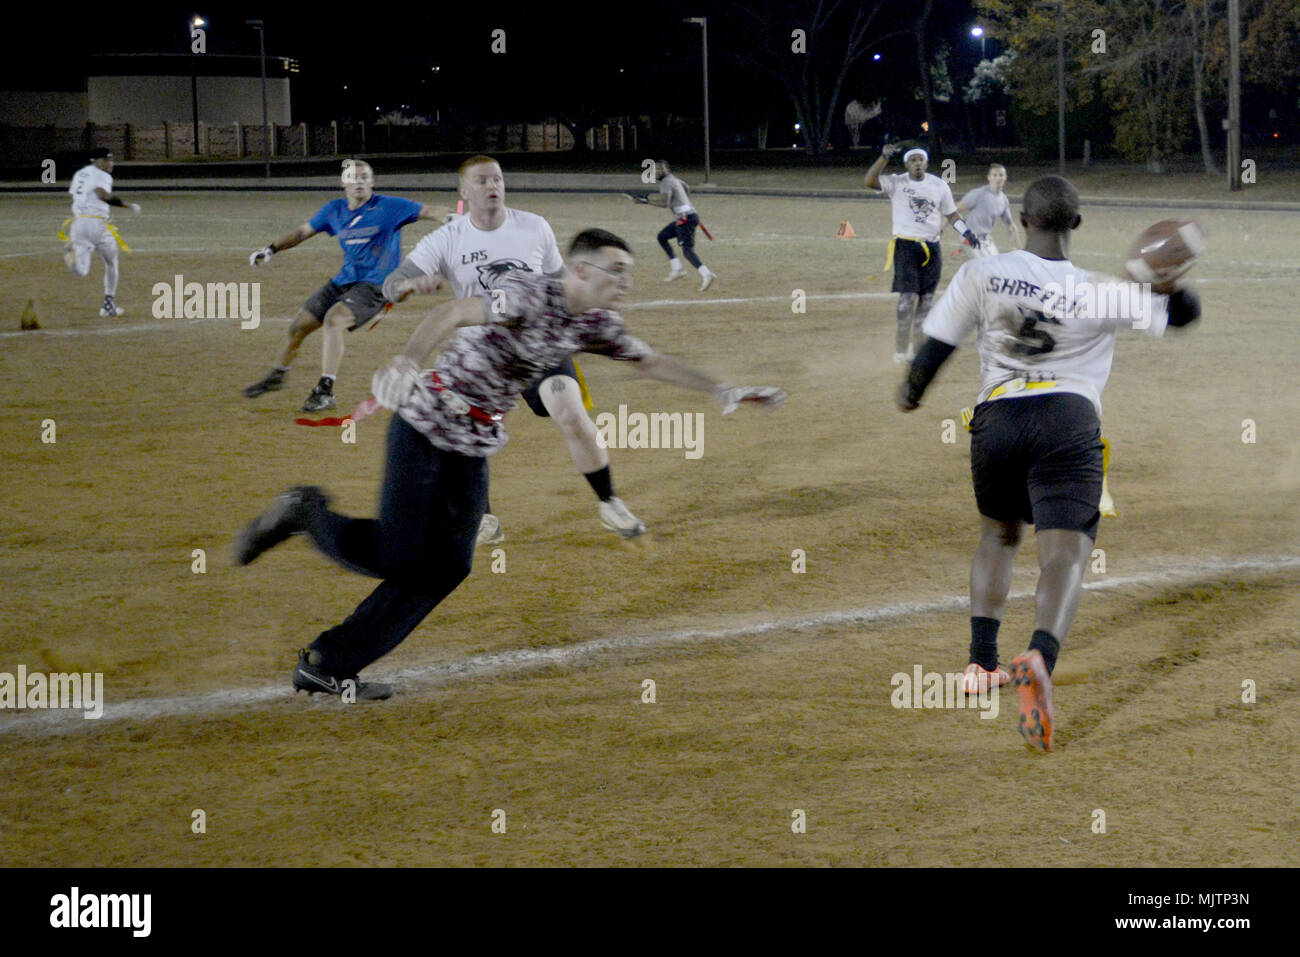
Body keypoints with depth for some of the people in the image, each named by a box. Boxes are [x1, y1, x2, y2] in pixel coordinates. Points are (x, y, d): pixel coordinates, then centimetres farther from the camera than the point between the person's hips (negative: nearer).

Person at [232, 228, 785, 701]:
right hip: (426, 424, -8)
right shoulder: (529, 295, -22)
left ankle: (327, 667, 6)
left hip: (476, 446, 8)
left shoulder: (594, 325, 3)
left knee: (445, 568, -1)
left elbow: (650, 362, 14)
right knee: (395, 556, -12)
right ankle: (305, 513, 15)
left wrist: (723, 390, 5)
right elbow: (455, 312, -36)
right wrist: (407, 360, -53)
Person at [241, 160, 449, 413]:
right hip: (344, 281, 7)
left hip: (375, 285, -7)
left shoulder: (388, 207, -10)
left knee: (334, 319, -29)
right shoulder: (334, 210, 6)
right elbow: (303, 232, 20)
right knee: (299, 325, 10)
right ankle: (277, 375, 37)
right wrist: (271, 249, 14)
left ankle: (325, 392, -27)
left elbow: (428, 211, -17)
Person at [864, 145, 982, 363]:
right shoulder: (897, 183, -4)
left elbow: (951, 214, 14)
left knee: (926, 298, 6)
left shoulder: (939, 185, 6)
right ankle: (901, 348, -5)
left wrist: (966, 232, -2)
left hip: (931, 248, 4)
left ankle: (918, 346, 16)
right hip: (905, 246, -4)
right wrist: (884, 157, -30)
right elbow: (870, 181, -20)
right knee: (908, 296, -12)